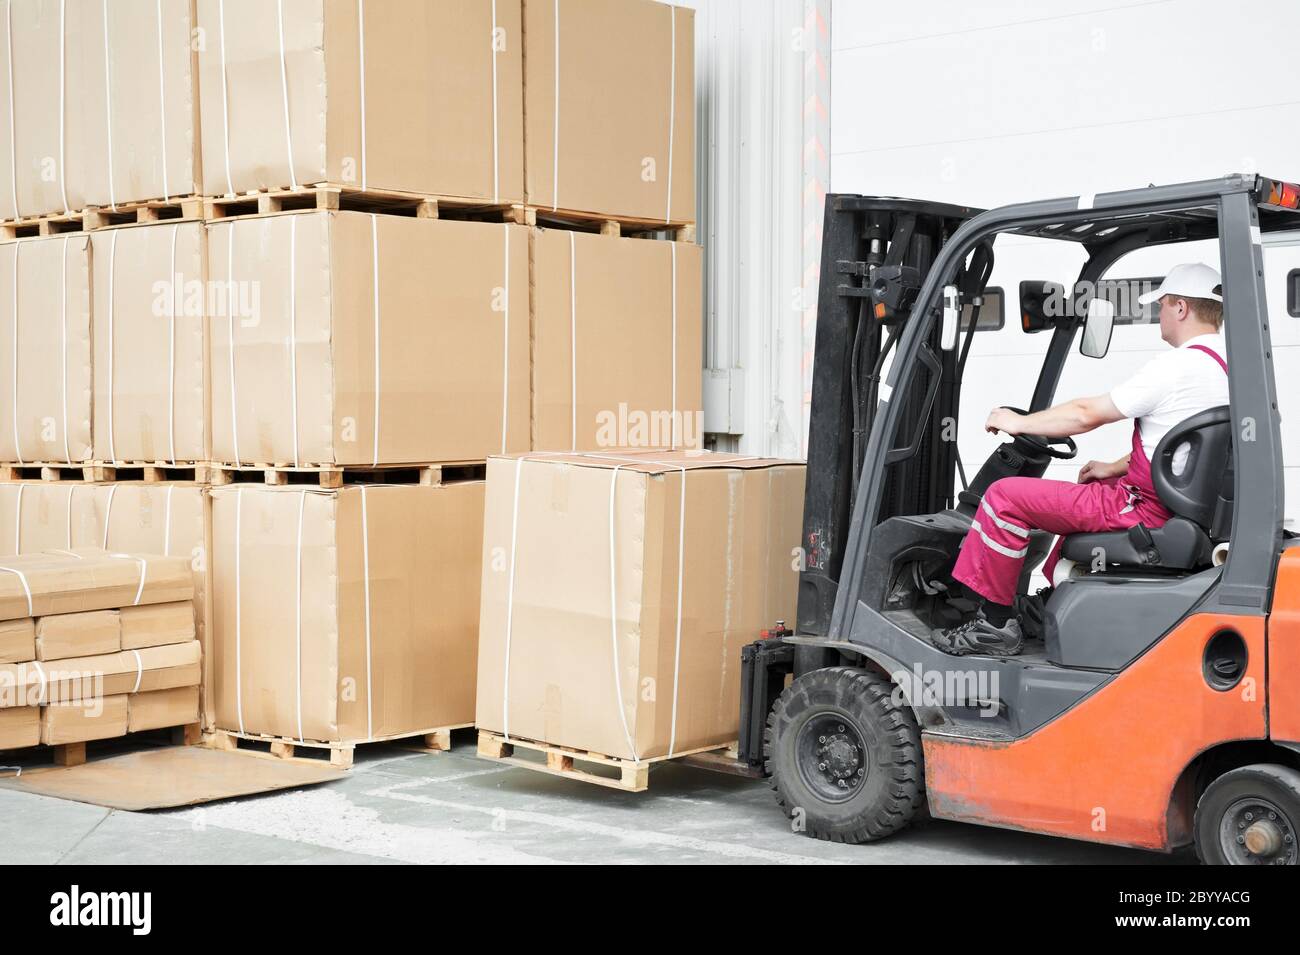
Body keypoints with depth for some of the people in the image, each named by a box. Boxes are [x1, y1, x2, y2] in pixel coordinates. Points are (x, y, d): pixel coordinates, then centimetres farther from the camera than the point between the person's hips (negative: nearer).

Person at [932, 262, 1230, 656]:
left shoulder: (1177, 365, -19)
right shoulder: (1228, 365, 9)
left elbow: (1086, 415, -13)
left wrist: (1018, 423, 0)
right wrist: (1116, 468, 21)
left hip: (1144, 509, -10)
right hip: (1180, 507, 10)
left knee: (1006, 496, -10)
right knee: (1081, 492, 38)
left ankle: (993, 623, -3)